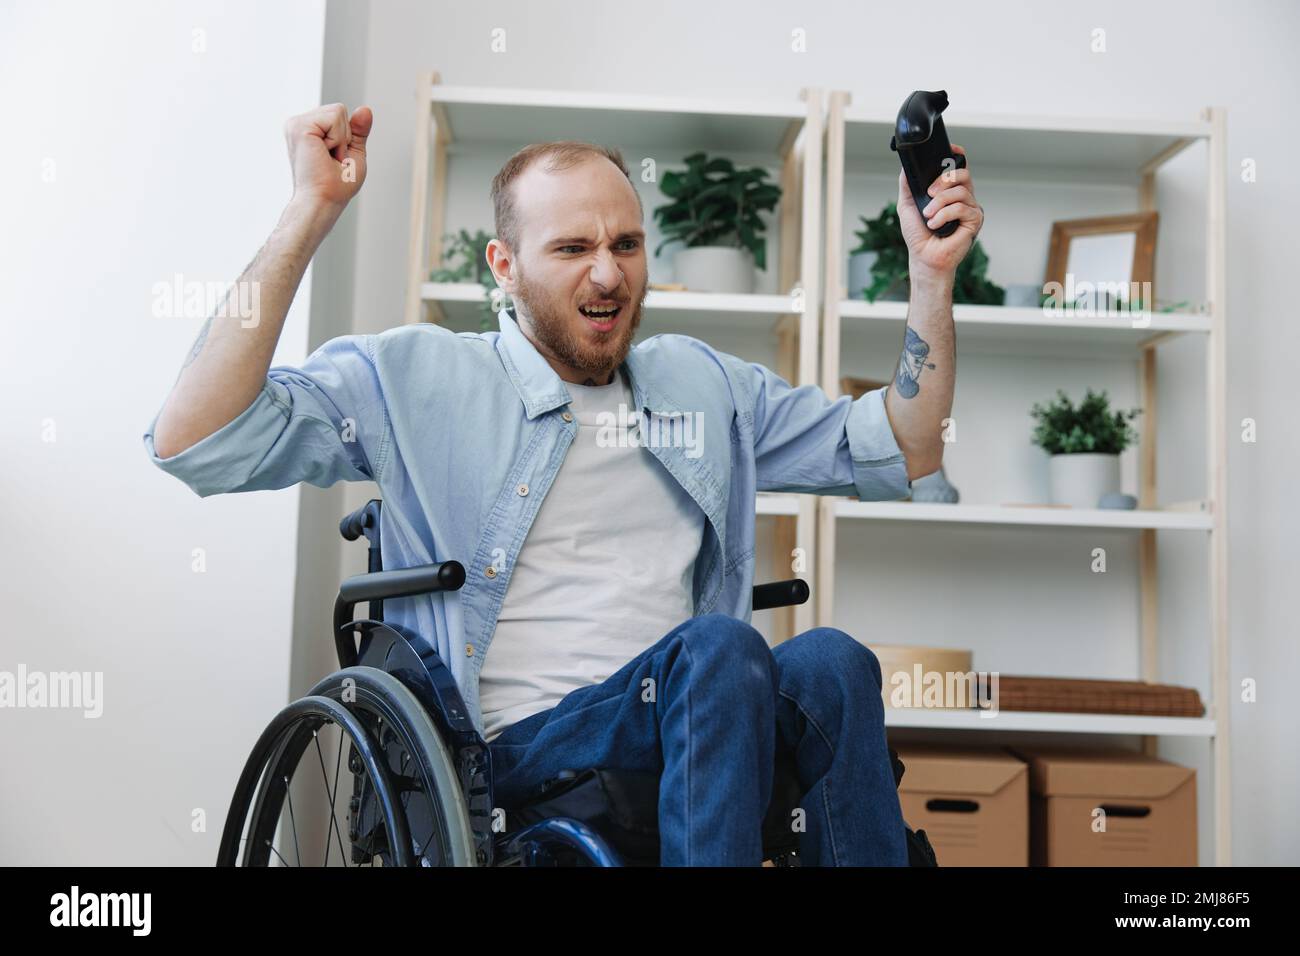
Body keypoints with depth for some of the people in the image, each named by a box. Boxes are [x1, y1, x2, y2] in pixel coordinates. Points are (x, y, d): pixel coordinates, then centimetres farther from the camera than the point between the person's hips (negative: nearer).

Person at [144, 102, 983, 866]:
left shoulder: (703, 381, 19)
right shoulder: (413, 378, 5)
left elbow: (899, 455, 21)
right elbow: (192, 446, -7)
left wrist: (933, 275, 9)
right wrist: (310, 214, -12)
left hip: (697, 727, 4)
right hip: (514, 750, -4)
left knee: (831, 663, -28)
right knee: (720, 645, -31)